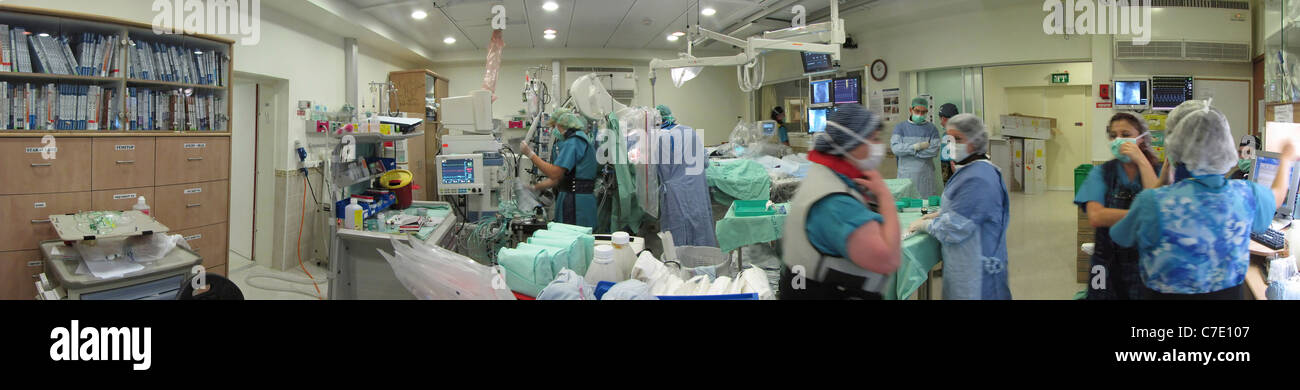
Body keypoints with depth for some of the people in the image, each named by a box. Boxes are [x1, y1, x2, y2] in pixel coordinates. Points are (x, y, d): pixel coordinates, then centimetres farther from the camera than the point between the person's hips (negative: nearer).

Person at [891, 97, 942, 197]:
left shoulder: (931, 128, 7)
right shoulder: (900, 128, 8)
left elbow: (934, 151, -7)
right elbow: (895, 148, -8)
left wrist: (907, 150, -7)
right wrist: (917, 146, -13)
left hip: (926, 174, 0)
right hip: (906, 174, 0)